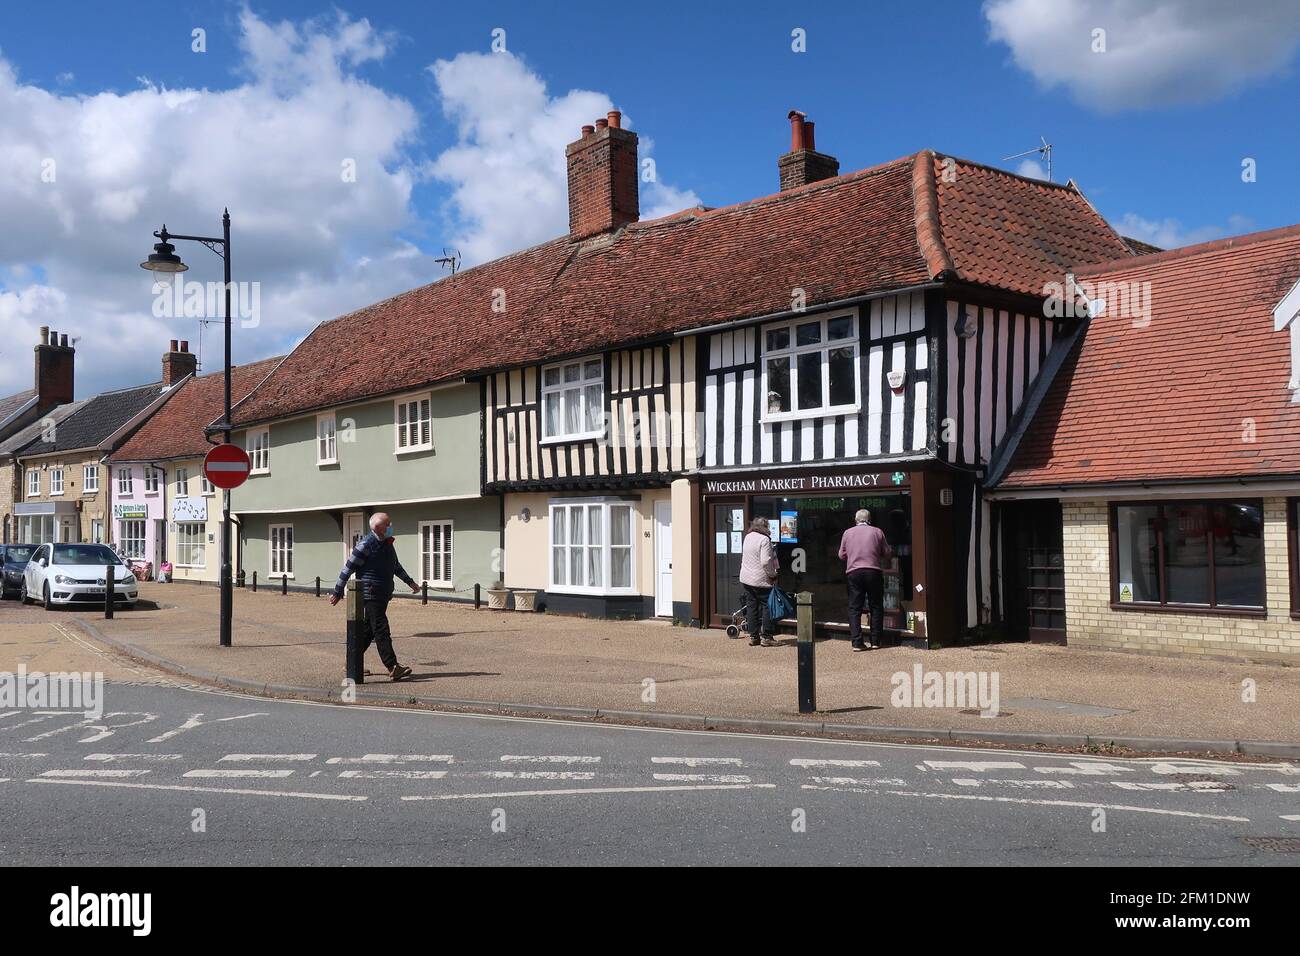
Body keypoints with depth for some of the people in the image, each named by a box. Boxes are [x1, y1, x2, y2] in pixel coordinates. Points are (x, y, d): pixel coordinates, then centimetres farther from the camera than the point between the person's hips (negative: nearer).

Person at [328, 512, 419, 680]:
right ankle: (393, 667, -16)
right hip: (371, 595, -9)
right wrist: (338, 592, -8)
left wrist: (410, 582, 27)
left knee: (367, 630, 13)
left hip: (383, 595, 9)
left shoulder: (388, 544, 14)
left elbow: (396, 566, 30)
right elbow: (348, 568, -10)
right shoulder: (366, 545, -13)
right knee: (381, 630, -12)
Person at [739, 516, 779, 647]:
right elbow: (766, 562, -22)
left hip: (746, 579, 8)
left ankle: (753, 636, 14)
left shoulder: (747, 537, 10)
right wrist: (773, 575, -8)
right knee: (767, 607, 2)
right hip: (761, 581, -8)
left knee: (751, 607, 11)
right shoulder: (764, 540, -15)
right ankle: (766, 637, 3)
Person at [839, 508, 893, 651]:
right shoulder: (877, 532, 4)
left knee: (854, 608, 3)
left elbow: (842, 555, 12)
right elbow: (887, 553, 7)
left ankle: (857, 642, -4)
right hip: (873, 572, -1)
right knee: (876, 607, 10)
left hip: (853, 572, 1)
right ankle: (875, 641, 11)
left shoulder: (848, 533, 7)